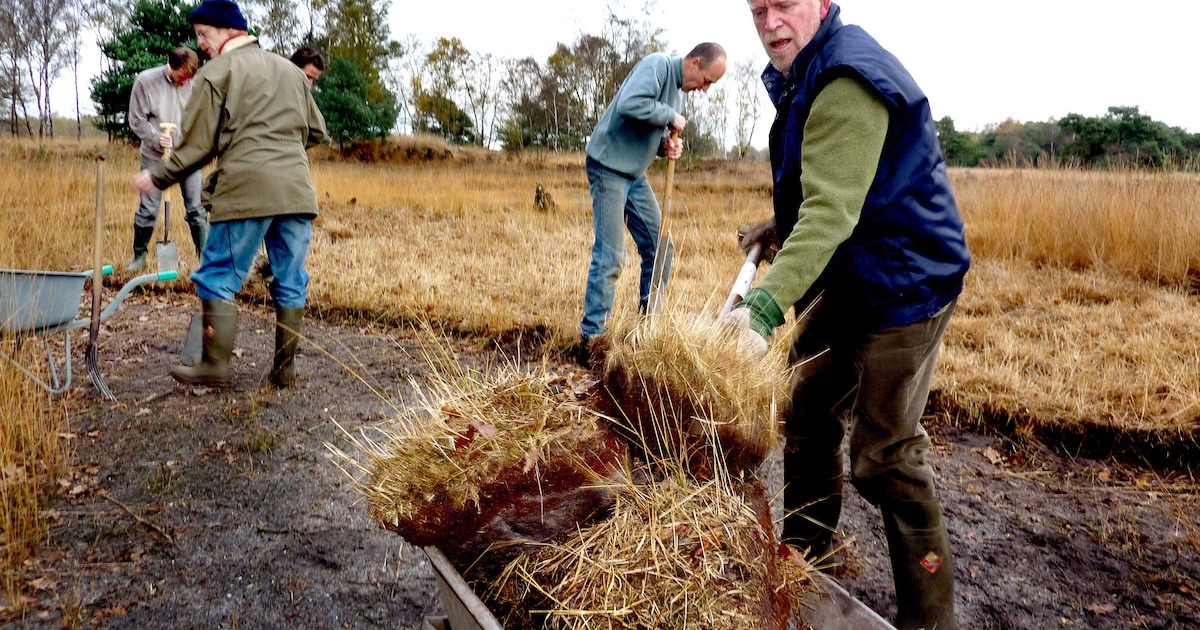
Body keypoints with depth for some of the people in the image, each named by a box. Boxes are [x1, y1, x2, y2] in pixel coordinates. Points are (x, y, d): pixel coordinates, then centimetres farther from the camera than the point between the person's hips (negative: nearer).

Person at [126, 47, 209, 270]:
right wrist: (157, 138, -18)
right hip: (154, 156, 0)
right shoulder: (145, 81, -7)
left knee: (197, 209, 0)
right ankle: (139, 256, 20)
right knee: (147, 209, 3)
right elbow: (137, 120, -3)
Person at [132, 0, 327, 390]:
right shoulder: (291, 70, 19)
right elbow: (316, 131, 22)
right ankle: (285, 368, 12)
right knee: (290, 282, 8)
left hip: (246, 192, -5)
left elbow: (199, 145, 1)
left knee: (219, 278, 5)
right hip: (297, 192, 5)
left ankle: (216, 365, 5)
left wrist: (158, 178, 12)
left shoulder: (217, 72, 3)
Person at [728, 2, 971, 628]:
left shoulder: (848, 80, -22)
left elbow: (832, 210, -33)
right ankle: (801, 561, 33)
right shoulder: (802, 77, 11)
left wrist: (765, 308, -42)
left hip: (900, 288, -10)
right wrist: (782, 225, 6)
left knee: (883, 456, -4)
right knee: (808, 423, 16)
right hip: (837, 287, 10)